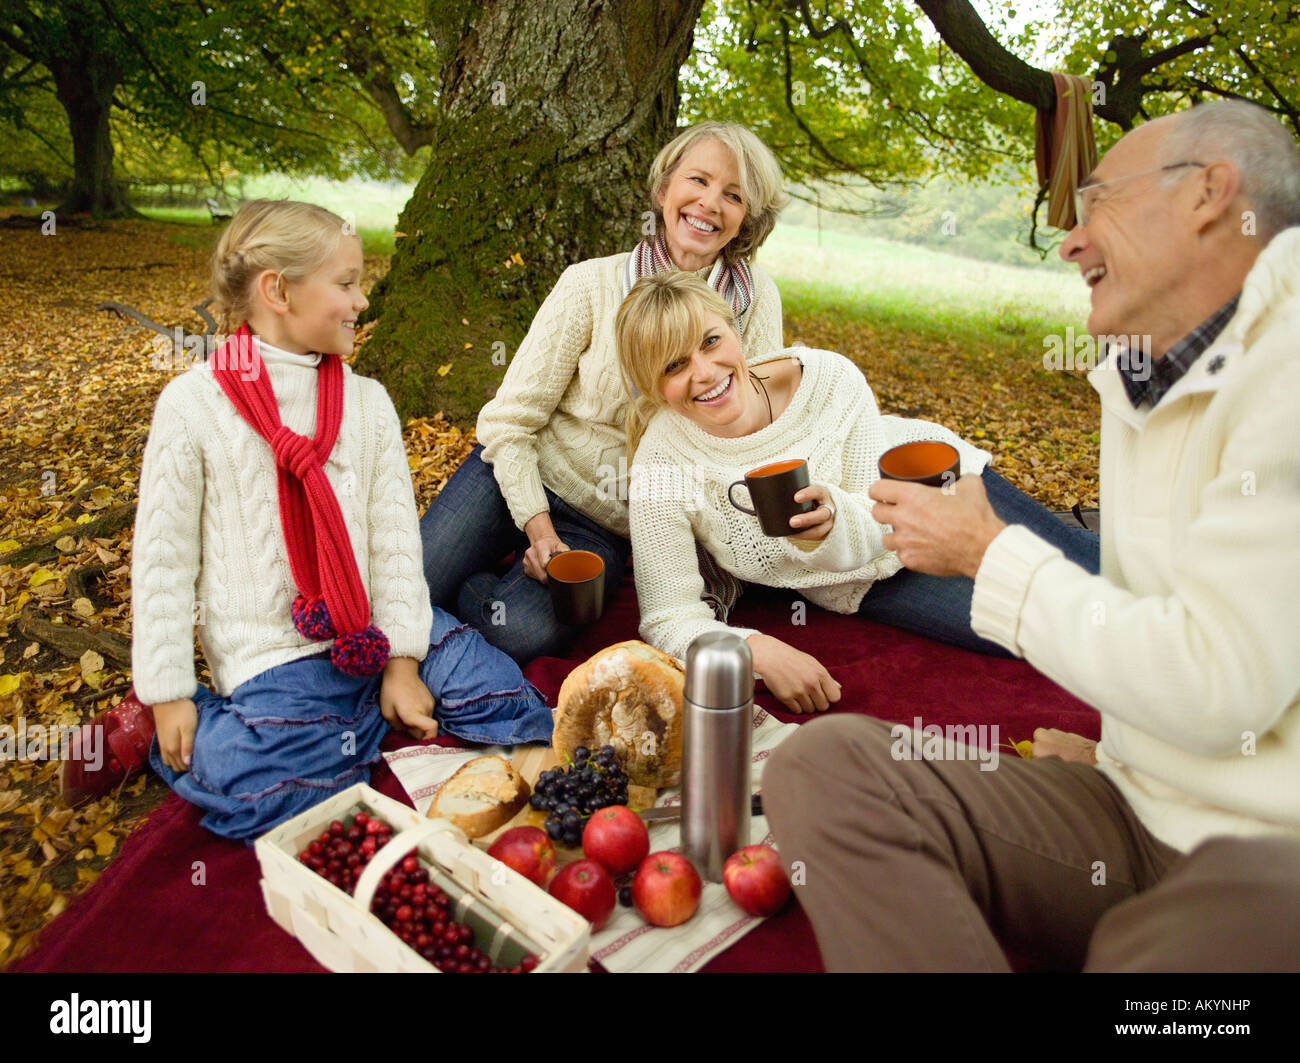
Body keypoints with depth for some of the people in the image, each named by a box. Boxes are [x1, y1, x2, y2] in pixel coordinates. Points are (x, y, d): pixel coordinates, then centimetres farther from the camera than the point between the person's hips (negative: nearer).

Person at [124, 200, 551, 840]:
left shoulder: (367, 401, 6)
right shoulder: (192, 405, -5)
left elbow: (395, 534, 2)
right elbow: (164, 553, -1)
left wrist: (402, 660, -5)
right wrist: (167, 694, -3)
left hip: (372, 632, 4)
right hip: (270, 654, -3)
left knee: (509, 702, -10)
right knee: (257, 793, -25)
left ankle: (363, 718, 9)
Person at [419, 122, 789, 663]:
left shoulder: (757, 299, -5)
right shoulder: (591, 285, -10)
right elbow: (510, 421, -7)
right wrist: (538, 526, -18)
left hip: (606, 530, 1)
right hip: (522, 481, 0)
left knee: (525, 630, -27)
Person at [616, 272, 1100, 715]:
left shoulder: (828, 378, -30)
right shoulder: (661, 475, -30)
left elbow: (883, 516, -21)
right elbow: (670, 619, -27)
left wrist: (834, 521, -45)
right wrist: (760, 650, -45)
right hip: (868, 581, -1)